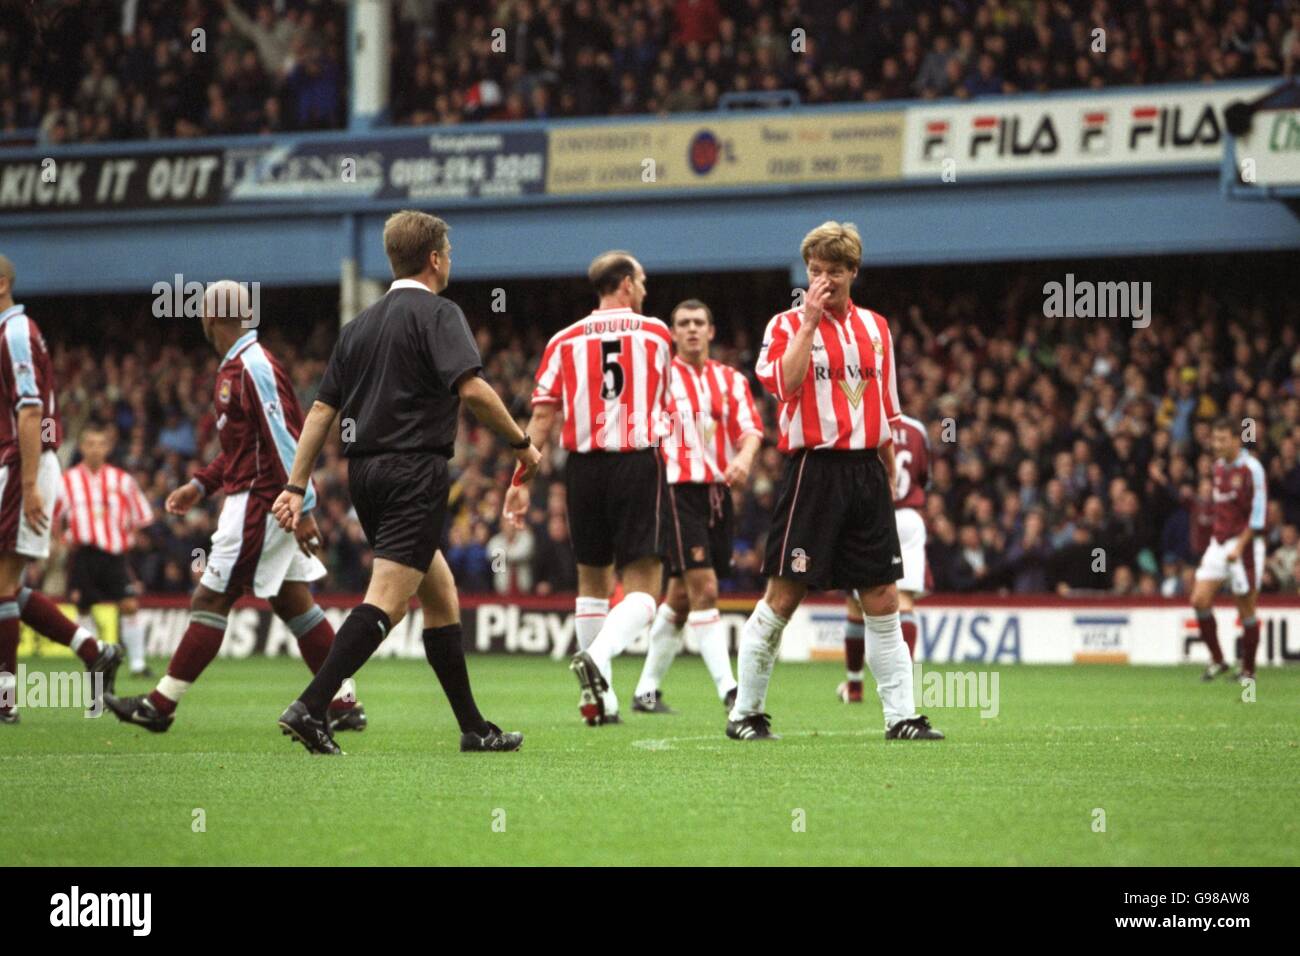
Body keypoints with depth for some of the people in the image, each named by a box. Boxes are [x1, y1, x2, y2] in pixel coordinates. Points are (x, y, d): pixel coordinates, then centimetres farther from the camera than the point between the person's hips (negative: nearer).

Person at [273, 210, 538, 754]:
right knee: (387, 600, -14)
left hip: (364, 471, 8)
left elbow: (322, 408, 14)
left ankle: (473, 727, 17)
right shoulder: (438, 313, -5)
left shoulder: (361, 324, 17)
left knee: (440, 593, 15)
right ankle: (310, 707, -26)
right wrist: (521, 443, -8)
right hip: (414, 471, -8)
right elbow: (471, 388, -19)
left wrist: (296, 486, 13)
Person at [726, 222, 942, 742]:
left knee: (882, 600, 2)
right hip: (813, 469, -4)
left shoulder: (875, 328, 14)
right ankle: (745, 713, 6)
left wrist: (889, 477, 16)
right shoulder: (787, 325, 0)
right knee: (782, 597, -4)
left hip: (866, 471, 4)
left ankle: (901, 715, 4)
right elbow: (784, 383, -19)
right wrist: (810, 322, -17)